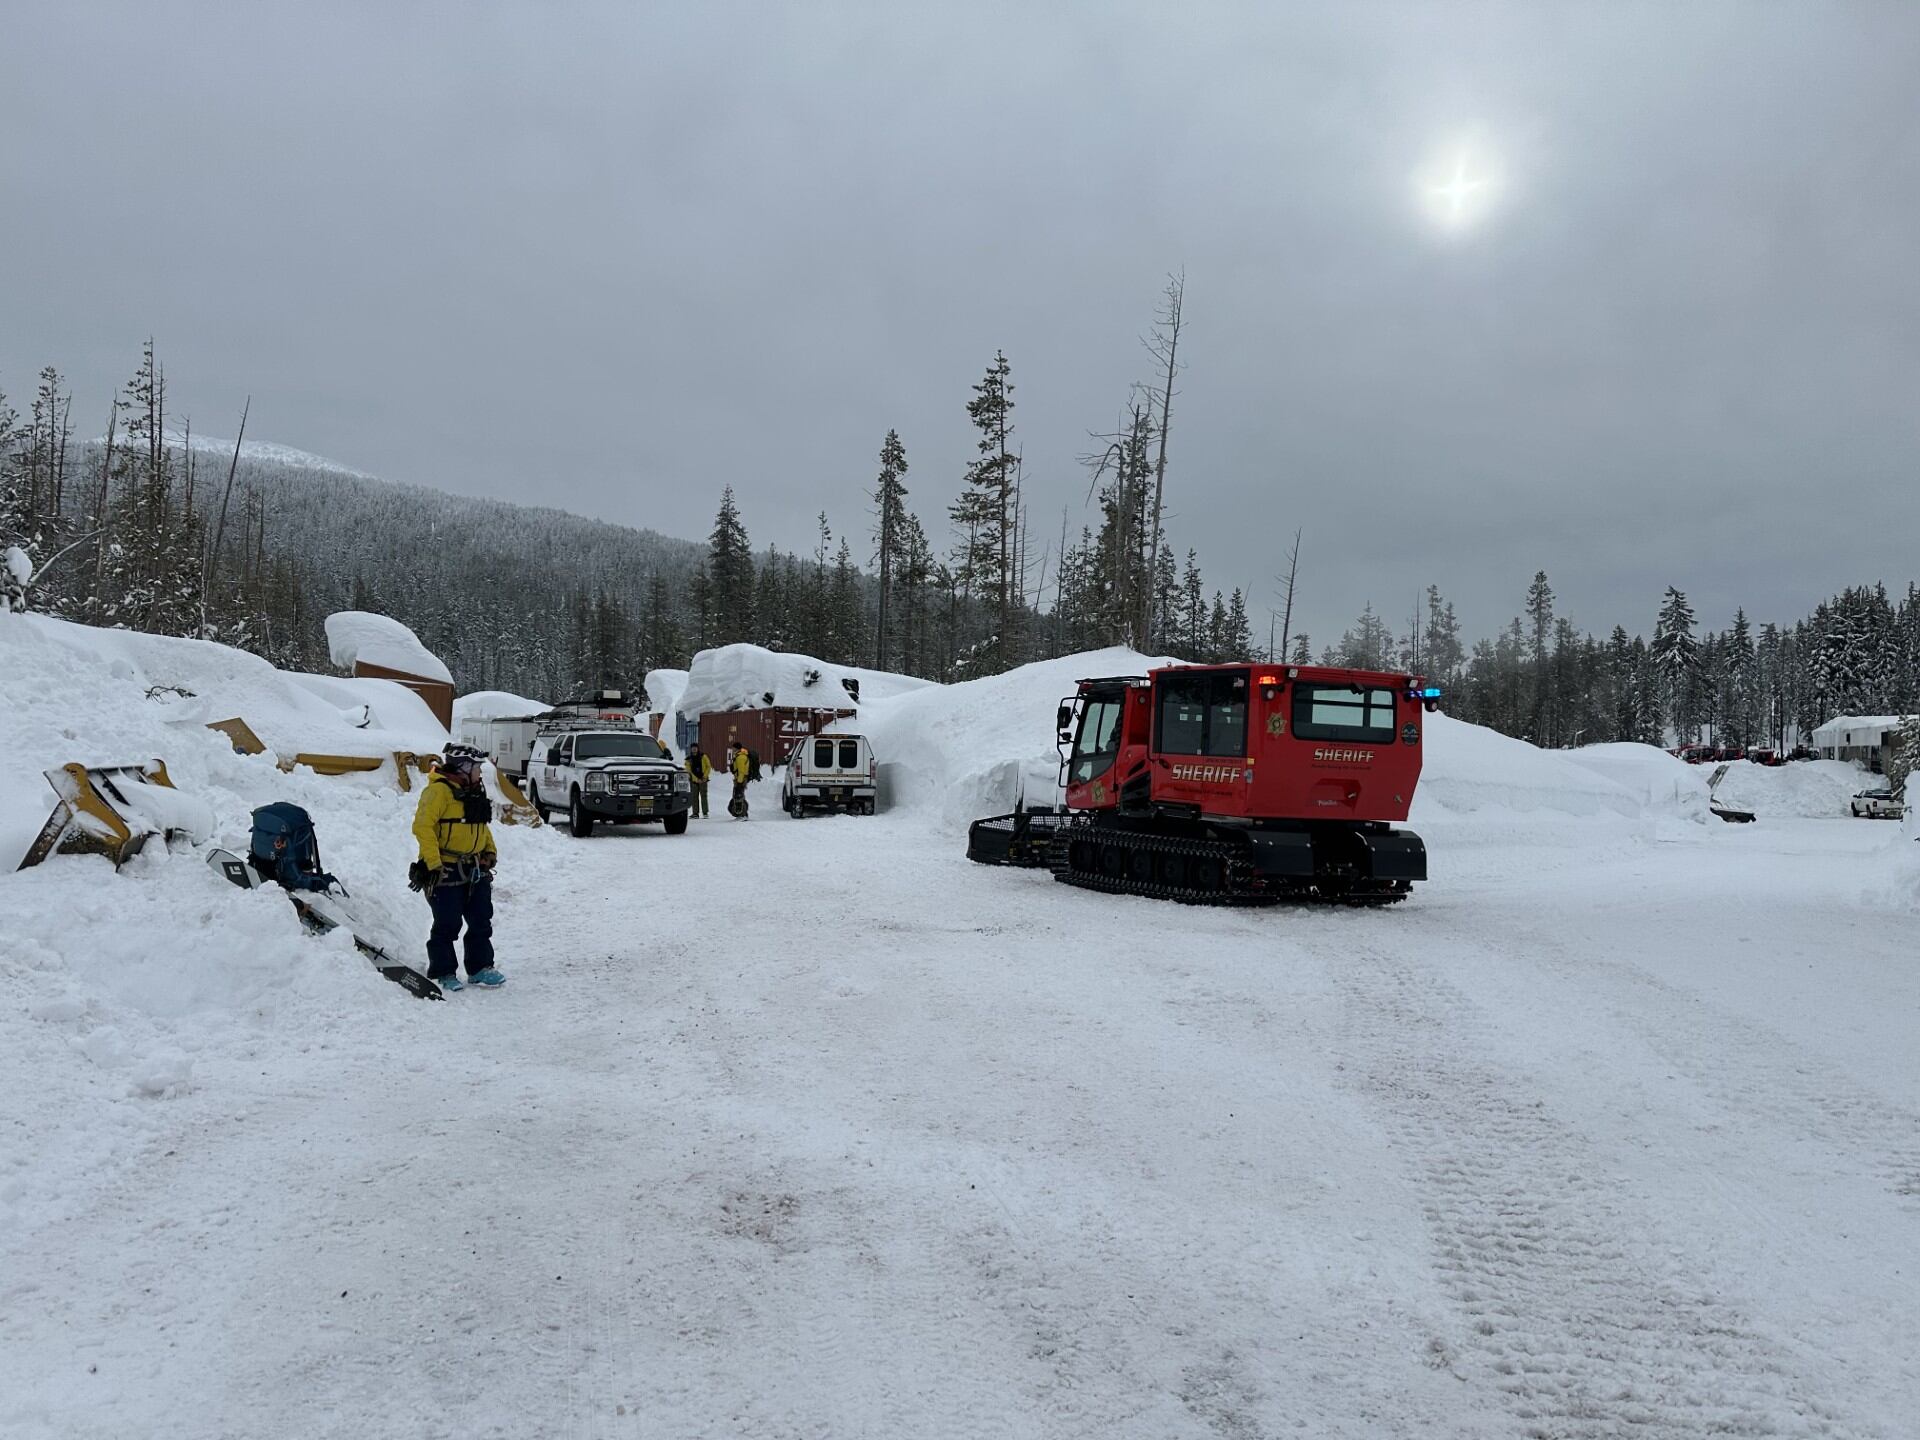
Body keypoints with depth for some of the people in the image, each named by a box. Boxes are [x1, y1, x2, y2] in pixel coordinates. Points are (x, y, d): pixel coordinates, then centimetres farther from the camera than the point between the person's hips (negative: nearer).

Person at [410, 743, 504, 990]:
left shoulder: (474, 792, 13)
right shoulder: (439, 791, -15)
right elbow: (422, 826, -21)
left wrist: (489, 851, 12)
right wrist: (433, 863, -24)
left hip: (475, 870, 8)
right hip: (445, 872, -8)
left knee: (481, 921, 11)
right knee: (447, 924, -1)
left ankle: (480, 967, 22)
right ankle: (443, 973, 11)